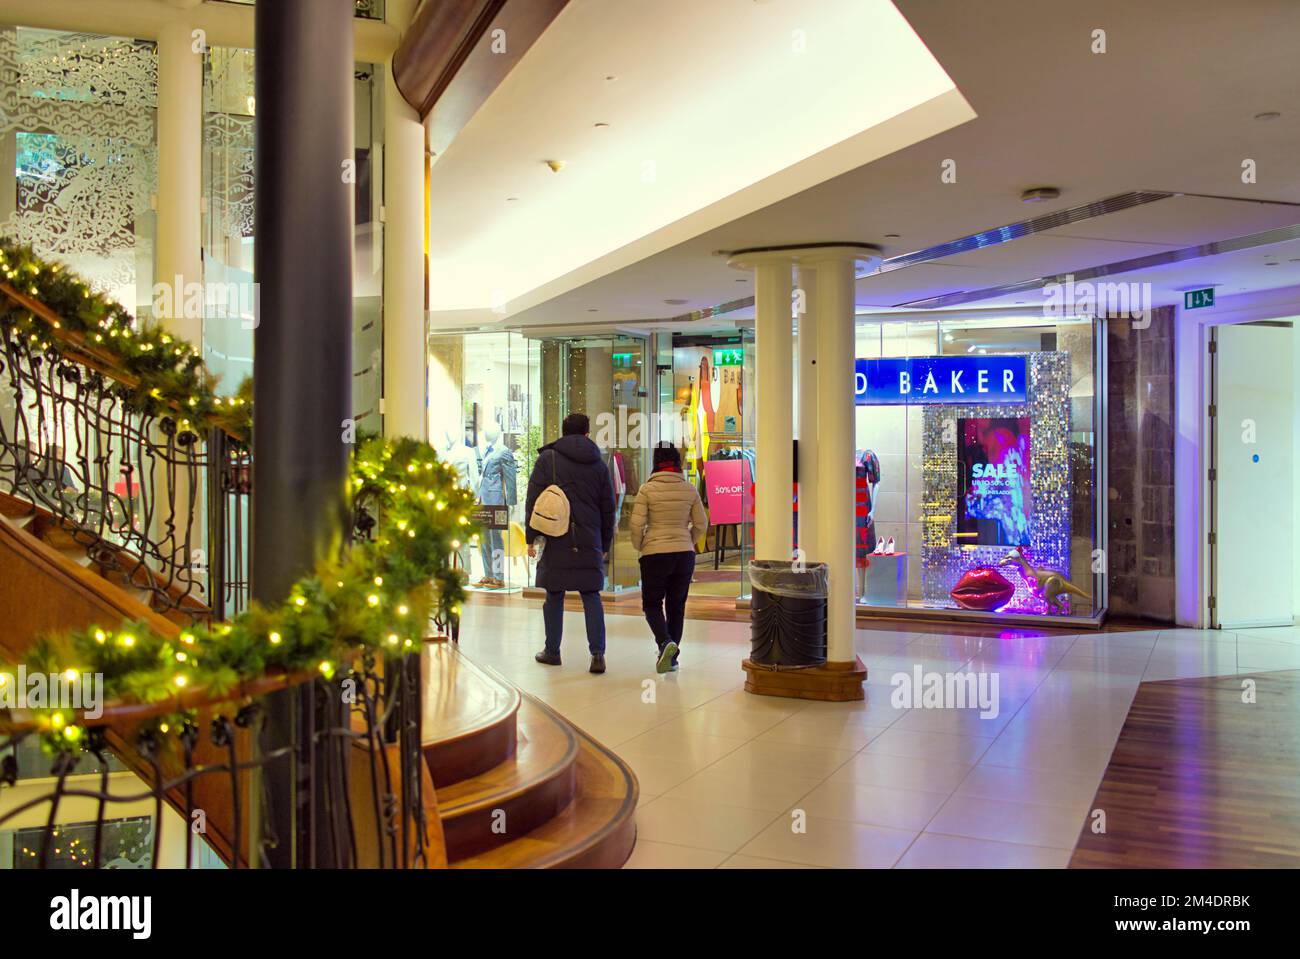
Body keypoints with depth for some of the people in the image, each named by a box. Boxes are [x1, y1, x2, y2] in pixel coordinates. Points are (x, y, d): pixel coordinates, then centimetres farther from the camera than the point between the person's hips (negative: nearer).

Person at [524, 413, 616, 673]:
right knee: (591, 596, 5)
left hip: (556, 540, -2)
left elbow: (533, 501, -2)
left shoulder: (547, 458, 2)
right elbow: (608, 509, 12)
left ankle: (552, 651, 18)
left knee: (554, 597, 9)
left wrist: (531, 537, 2)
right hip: (589, 543, 2)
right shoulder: (599, 465, 9)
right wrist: (605, 544, 21)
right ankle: (597, 654, -5)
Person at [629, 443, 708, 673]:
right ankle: (672, 657, 15)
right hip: (685, 554, 3)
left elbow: (637, 524, -10)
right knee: (677, 606, 13)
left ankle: (665, 642, -17)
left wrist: (639, 547, 7)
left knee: (652, 603, 8)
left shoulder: (647, 489, -8)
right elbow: (701, 524, 5)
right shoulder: (689, 490, 1)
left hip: (655, 555, -3)